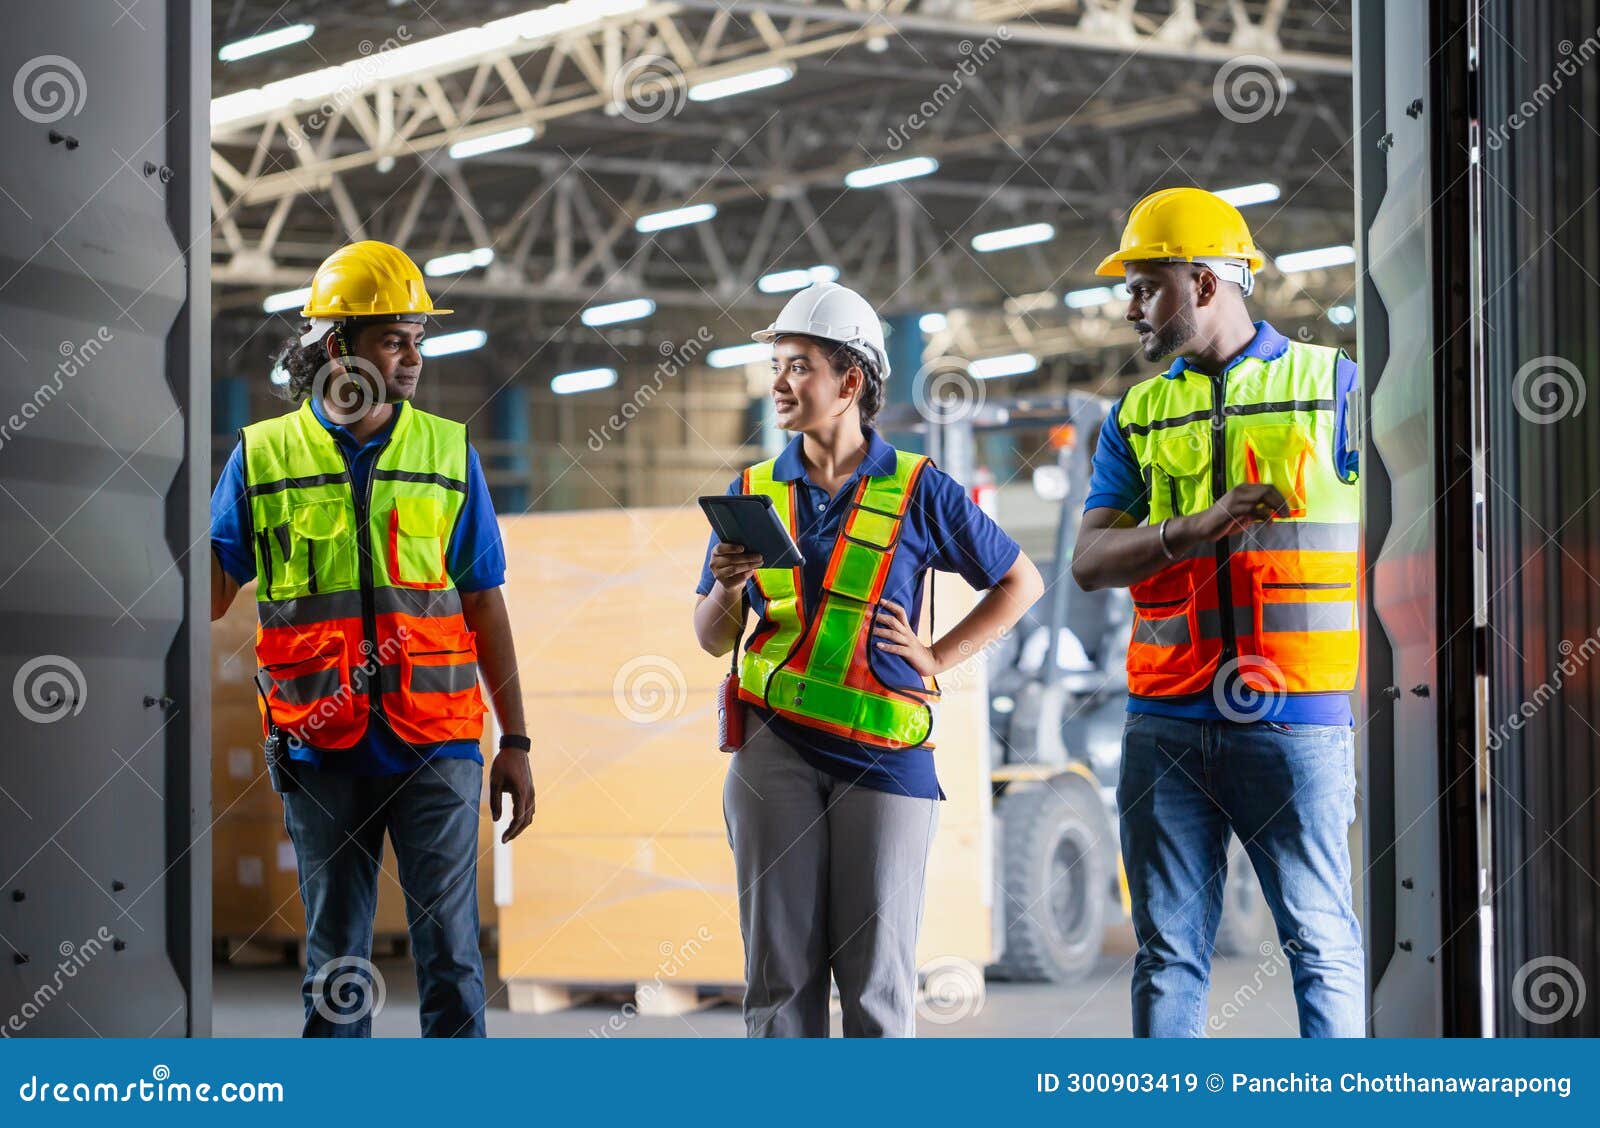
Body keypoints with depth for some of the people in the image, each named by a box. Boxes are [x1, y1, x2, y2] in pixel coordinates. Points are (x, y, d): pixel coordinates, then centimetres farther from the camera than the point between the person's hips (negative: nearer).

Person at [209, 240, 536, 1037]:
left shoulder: (449, 453, 7)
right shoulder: (264, 456, 3)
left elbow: (484, 606, 9)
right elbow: (212, 592, 4)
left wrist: (516, 742, 7)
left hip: (435, 746, 0)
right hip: (322, 753, 0)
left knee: (449, 949, -2)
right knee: (335, 960, 7)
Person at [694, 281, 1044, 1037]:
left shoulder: (918, 491, 2)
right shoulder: (754, 492, 10)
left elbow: (1020, 582, 12)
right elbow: (714, 640, 13)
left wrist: (939, 658, 3)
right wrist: (727, 587, -8)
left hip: (883, 753, -2)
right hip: (774, 745, 2)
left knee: (876, 974, -1)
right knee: (780, 969, 0)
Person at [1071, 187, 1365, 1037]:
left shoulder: (1331, 384, 6)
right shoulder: (1137, 415, 15)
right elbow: (1090, 561, 4)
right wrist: (1196, 528, -14)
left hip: (1295, 718, -3)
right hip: (1167, 721, 3)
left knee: (1320, 941, -3)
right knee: (1168, 949, 3)